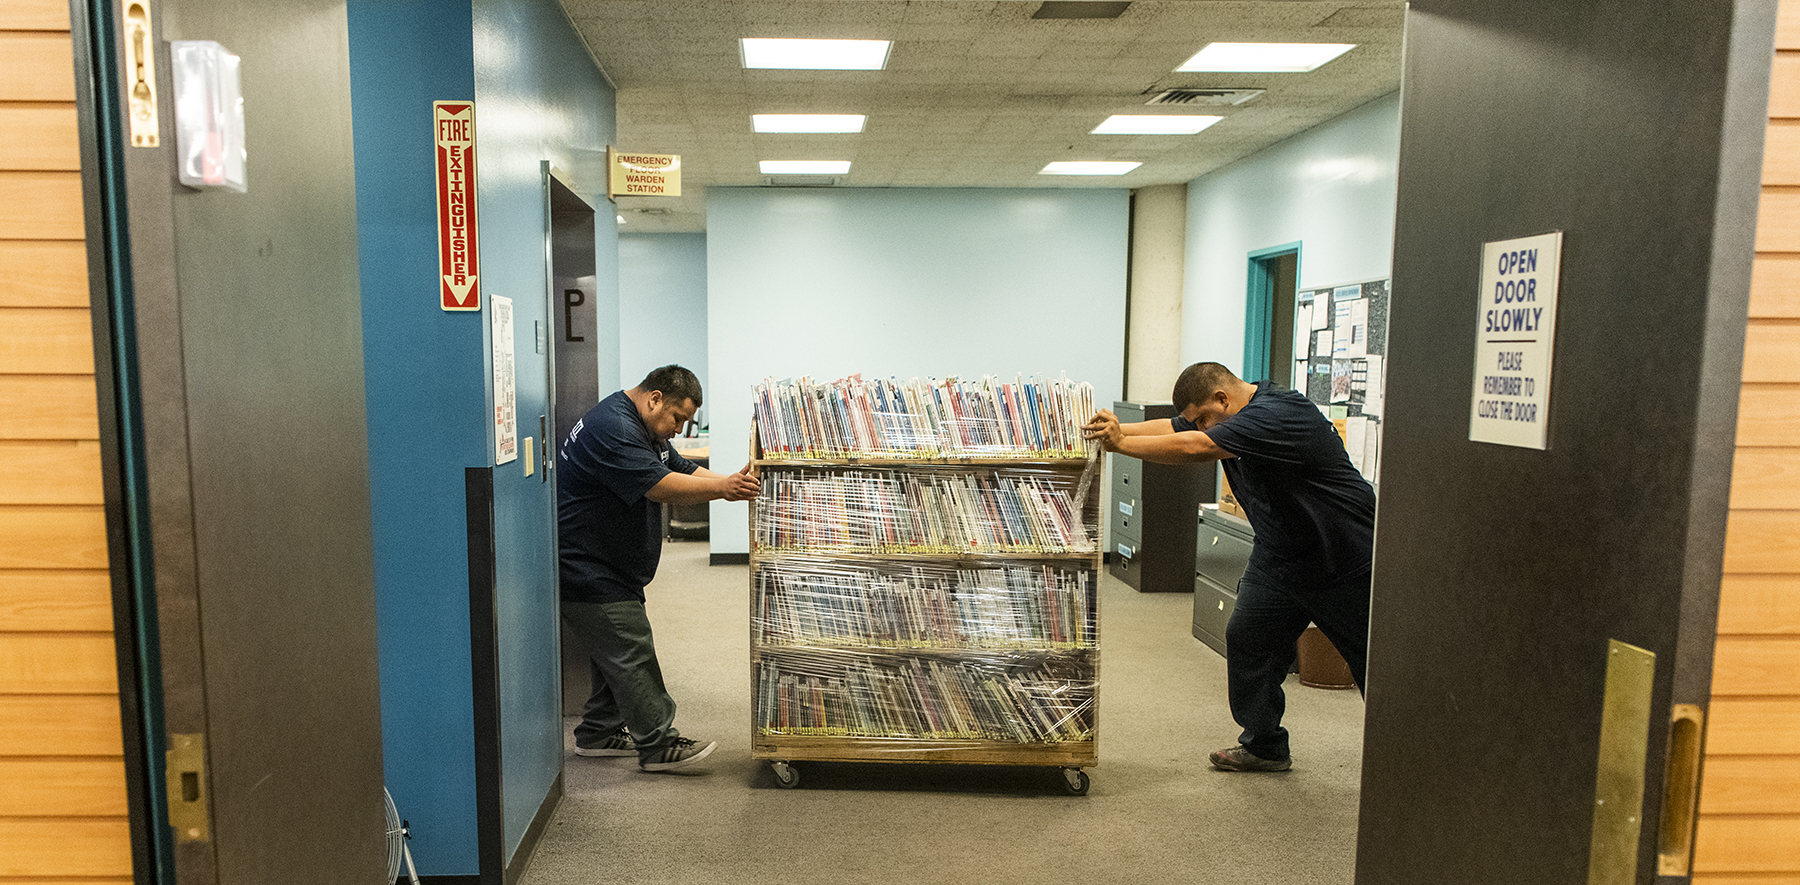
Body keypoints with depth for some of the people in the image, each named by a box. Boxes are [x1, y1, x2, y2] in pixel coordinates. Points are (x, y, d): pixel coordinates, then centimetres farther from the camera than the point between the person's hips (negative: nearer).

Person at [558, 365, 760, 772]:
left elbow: (686, 471, 11)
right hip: (587, 569, -11)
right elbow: (660, 487, -30)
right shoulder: (612, 428, -23)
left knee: (616, 653, 16)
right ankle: (659, 745, 0)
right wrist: (722, 487, -29)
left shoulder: (646, 431, 14)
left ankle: (598, 734, 27)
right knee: (632, 656, -7)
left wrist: (735, 483, -4)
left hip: (609, 569, 11)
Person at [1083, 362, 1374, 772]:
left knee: (1372, 660, 2)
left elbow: (1194, 448, -35)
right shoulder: (1223, 415, 3)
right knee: (1247, 638, 6)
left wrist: (1121, 444, -29)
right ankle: (1264, 746, 20)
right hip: (1280, 555, 9)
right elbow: (1170, 428, -5)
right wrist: (1114, 429, -22)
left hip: (1345, 560, -9)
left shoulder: (1277, 414, -28)